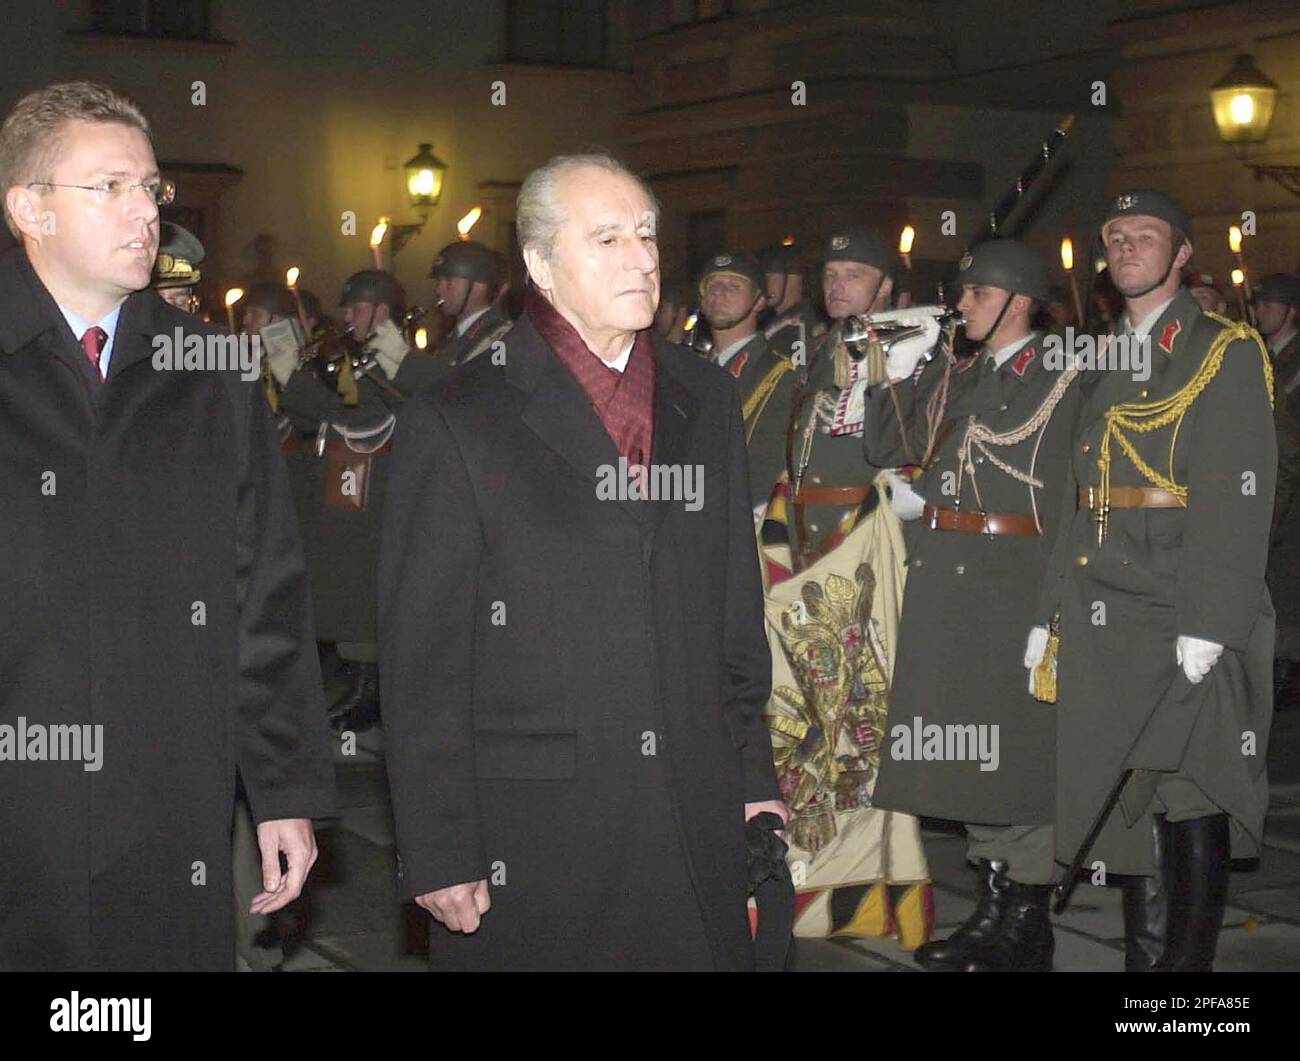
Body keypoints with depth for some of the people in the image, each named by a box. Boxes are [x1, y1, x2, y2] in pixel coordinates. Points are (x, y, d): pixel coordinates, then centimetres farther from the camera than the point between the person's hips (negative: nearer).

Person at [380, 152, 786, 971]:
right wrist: (439, 857, -8)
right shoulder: (457, 423, -5)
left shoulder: (708, 402, 10)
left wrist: (754, 774, 13)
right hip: (529, 844, -4)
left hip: (699, 835, 4)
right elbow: (423, 661, -6)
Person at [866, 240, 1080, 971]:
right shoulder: (952, 377, 17)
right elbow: (888, 449, 13)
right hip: (944, 576, 6)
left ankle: (1029, 925, 8)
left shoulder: (1060, 380, -3)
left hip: (1016, 578, -6)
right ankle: (995, 905, 21)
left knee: (1019, 739, -2)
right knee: (967, 736, 10)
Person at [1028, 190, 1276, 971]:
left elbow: (1239, 497, -11)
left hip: (1190, 617, -6)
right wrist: (1048, 613, 11)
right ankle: (1145, 954, 17)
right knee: (1132, 795, 8)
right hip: (1107, 617, 6)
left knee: (1191, 801, -5)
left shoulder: (1228, 352, -1)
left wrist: (1208, 624, -19)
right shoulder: (1104, 360, 19)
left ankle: (1188, 963, 0)